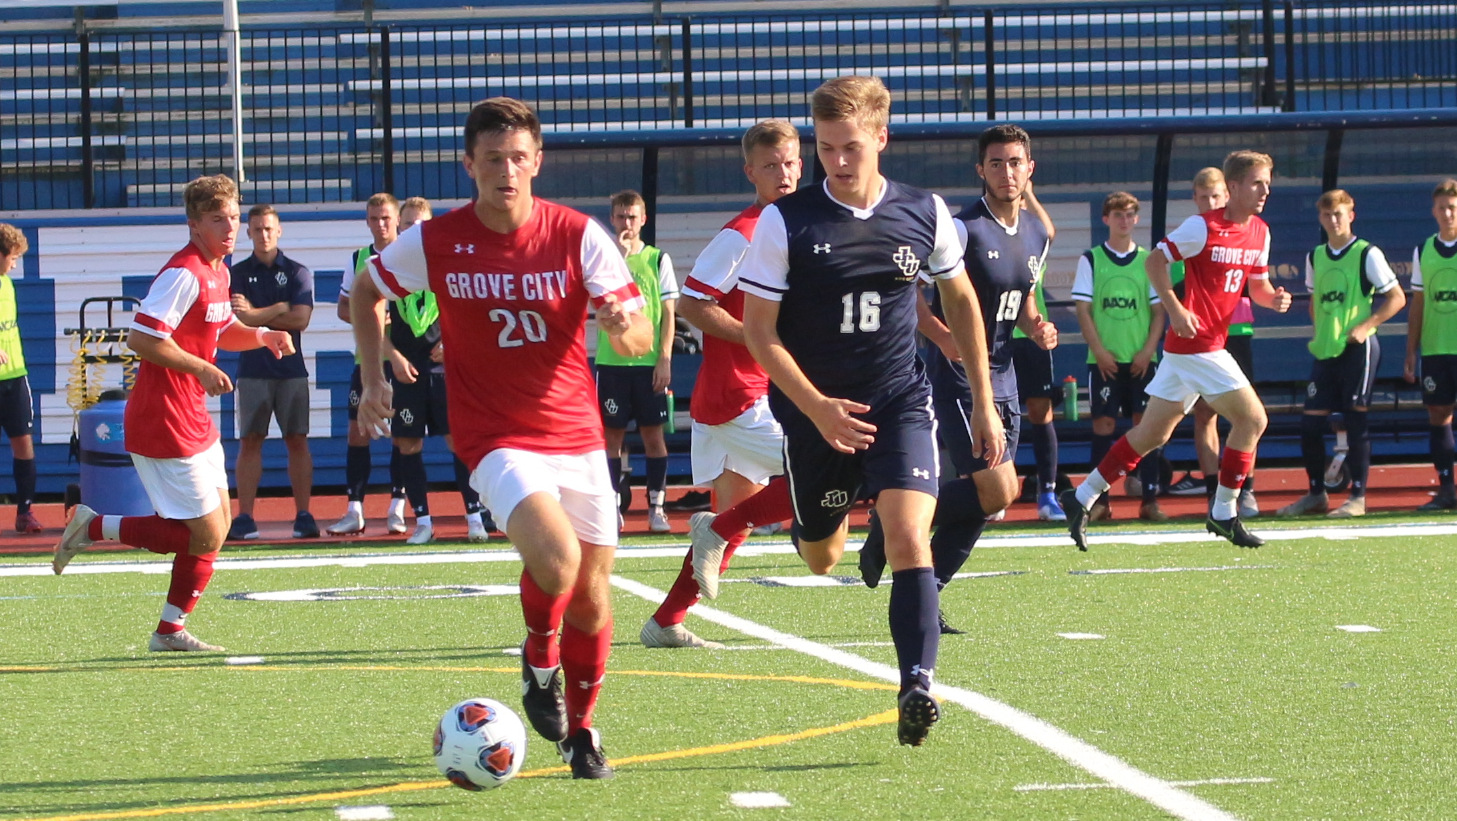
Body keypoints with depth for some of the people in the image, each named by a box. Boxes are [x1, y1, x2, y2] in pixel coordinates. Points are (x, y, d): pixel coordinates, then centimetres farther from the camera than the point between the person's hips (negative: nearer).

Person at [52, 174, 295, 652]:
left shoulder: (218, 271, 12)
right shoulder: (185, 274, -19)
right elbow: (142, 338, -25)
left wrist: (261, 336, 8)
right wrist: (201, 370, -22)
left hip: (194, 423, 10)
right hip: (164, 427, -10)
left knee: (217, 526, 13)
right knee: (207, 535, -8)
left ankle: (171, 630, 21)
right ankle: (94, 528, 3)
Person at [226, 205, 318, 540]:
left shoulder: (298, 272, 7)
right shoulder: (238, 273, 8)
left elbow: (300, 320, -5)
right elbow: (241, 319, -6)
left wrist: (256, 315, -5)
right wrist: (280, 308, -5)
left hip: (291, 370, 0)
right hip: (253, 370, 0)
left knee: (297, 440, 0)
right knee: (249, 442, -2)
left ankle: (303, 516, 2)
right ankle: (245, 519, -2)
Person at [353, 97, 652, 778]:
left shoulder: (578, 235, -6)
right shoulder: (433, 242, -6)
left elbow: (641, 339, -8)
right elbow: (366, 293, 13)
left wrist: (624, 326, -31)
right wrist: (373, 379, 4)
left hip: (577, 435, 2)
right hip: (494, 437, -2)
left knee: (592, 590, 7)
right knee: (555, 556, -27)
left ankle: (580, 729, 31)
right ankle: (539, 659, 5)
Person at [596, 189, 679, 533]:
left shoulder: (658, 259, 5)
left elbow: (668, 314, 4)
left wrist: (665, 359, -5)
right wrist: (620, 256, -15)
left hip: (649, 362, 0)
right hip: (611, 361, 0)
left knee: (653, 434, 1)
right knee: (613, 435, 2)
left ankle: (656, 506, 6)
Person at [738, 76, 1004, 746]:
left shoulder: (924, 214, -2)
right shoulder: (786, 222, -9)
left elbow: (960, 300, 14)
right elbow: (758, 329, -6)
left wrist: (983, 405, 13)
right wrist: (816, 407, -19)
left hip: (900, 404, 0)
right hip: (816, 409, 0)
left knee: (909, 540, -21)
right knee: (821, 561, 15)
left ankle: (917, 685, -25)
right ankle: (834, 510, 52)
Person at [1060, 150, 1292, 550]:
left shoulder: (1260, 232, 10)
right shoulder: (1204, 227, -12)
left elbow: (1257, 284, 19)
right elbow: (1155, 260, -9)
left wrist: (1273, 298, -4)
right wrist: (1175, 310, -18)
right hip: (1196, 343, -8)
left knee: (1152, 434, 10)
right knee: (1252, 418, -8)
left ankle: (1082, 497, 15)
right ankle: (1223, 513, 1)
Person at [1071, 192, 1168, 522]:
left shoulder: (1148, 260, 7)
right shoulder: (1091, 259, 3)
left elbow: (1158, 310, 7)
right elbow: (1083, 309, 0)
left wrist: (1148, 350, -6)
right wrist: (1099, 351, -9)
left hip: (1141, 359, 1)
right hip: (1105, 359, -1)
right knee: (1103, 424, -4)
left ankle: (1150, 498, 0)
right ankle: (1100, 500, 0)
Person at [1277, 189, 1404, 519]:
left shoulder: (1367, 254, -5)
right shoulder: (1315, 257, 12)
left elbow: (1397, 298, -4)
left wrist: (1365, 326, -14)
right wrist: (1318, 332, 10)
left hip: (1358, 349, -6)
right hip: (1325, 352, 6)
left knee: (1355, 420, -5)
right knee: (1310, 423, 2)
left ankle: (1358, 496, 2)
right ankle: (1316, 494, 14)